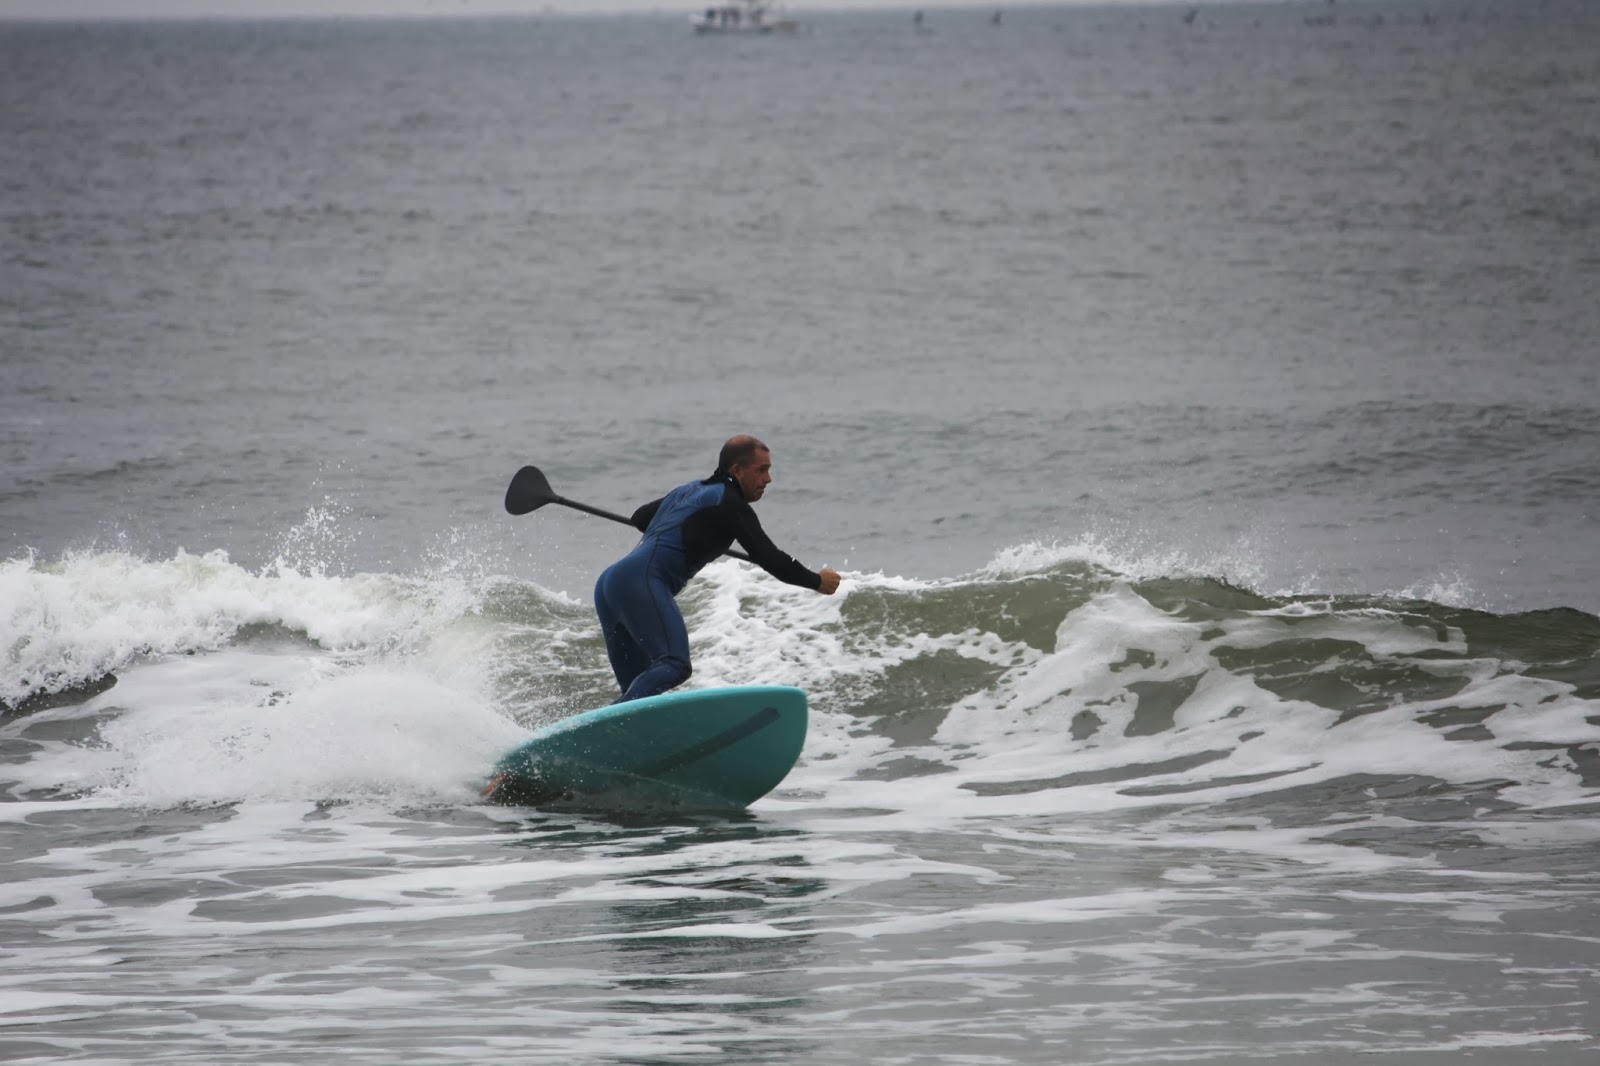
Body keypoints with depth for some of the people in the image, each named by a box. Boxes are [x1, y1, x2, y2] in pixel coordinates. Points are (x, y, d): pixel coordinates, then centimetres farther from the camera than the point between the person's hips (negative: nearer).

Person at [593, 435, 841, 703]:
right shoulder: (730, 503, 0)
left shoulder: (689, 490, 26)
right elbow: (769, 558, -4)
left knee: (637, 687, 11)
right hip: (642, 581, -10)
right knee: (675, 666, -26)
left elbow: (639, 518, 42)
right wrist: (817, 582, 10)